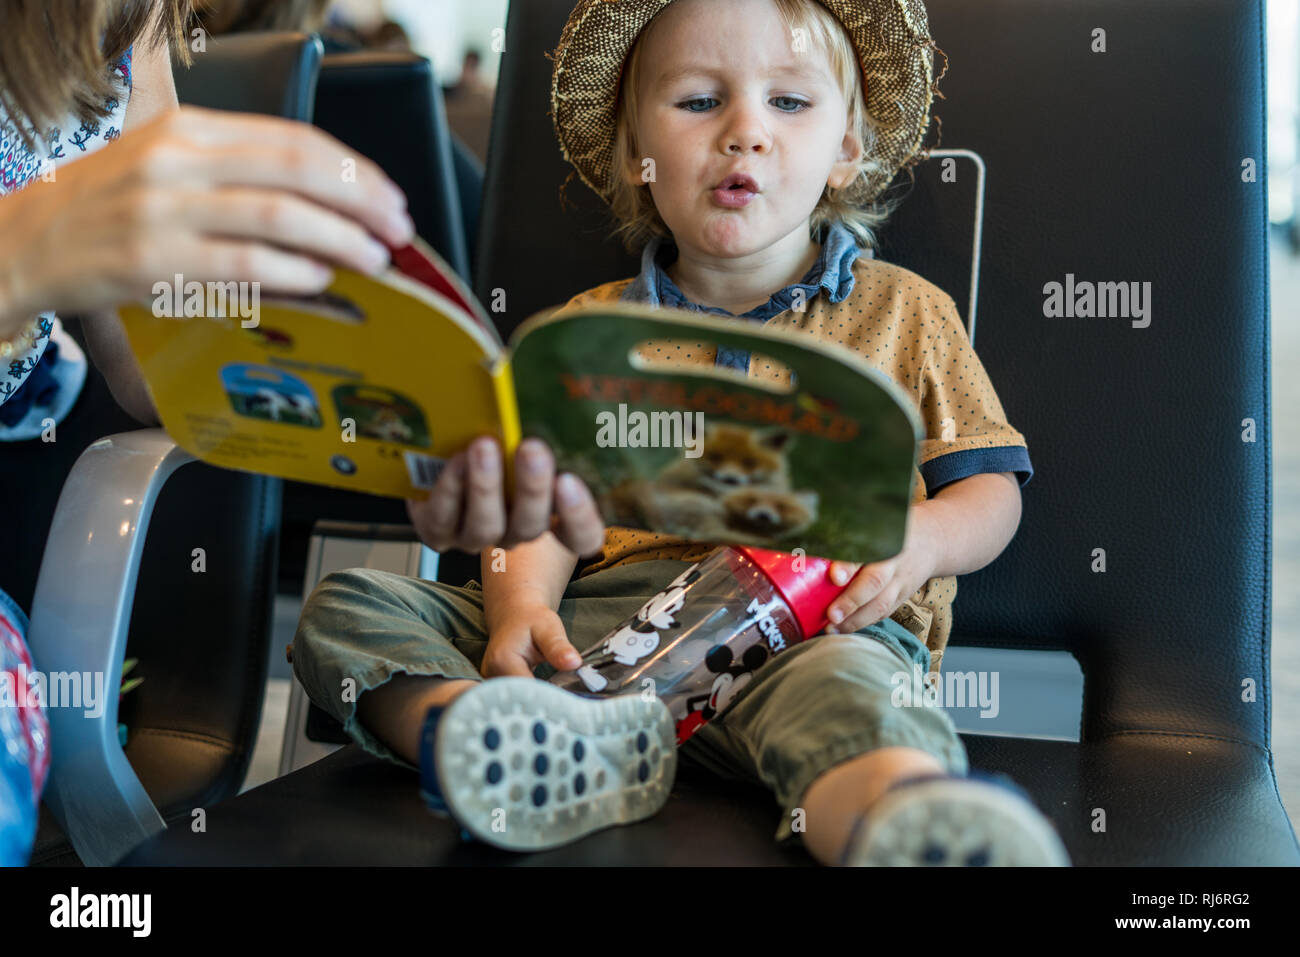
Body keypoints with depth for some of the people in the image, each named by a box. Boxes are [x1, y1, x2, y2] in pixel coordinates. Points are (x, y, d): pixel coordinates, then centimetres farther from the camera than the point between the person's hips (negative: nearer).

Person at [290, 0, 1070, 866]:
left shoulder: (905, 315, 17)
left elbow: (992, 488, 16)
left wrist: (919, 538, -8)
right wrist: (522, 604, -11)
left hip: (815, 629, -2)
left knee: (845, 685, -40)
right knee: (346, 604, -14)